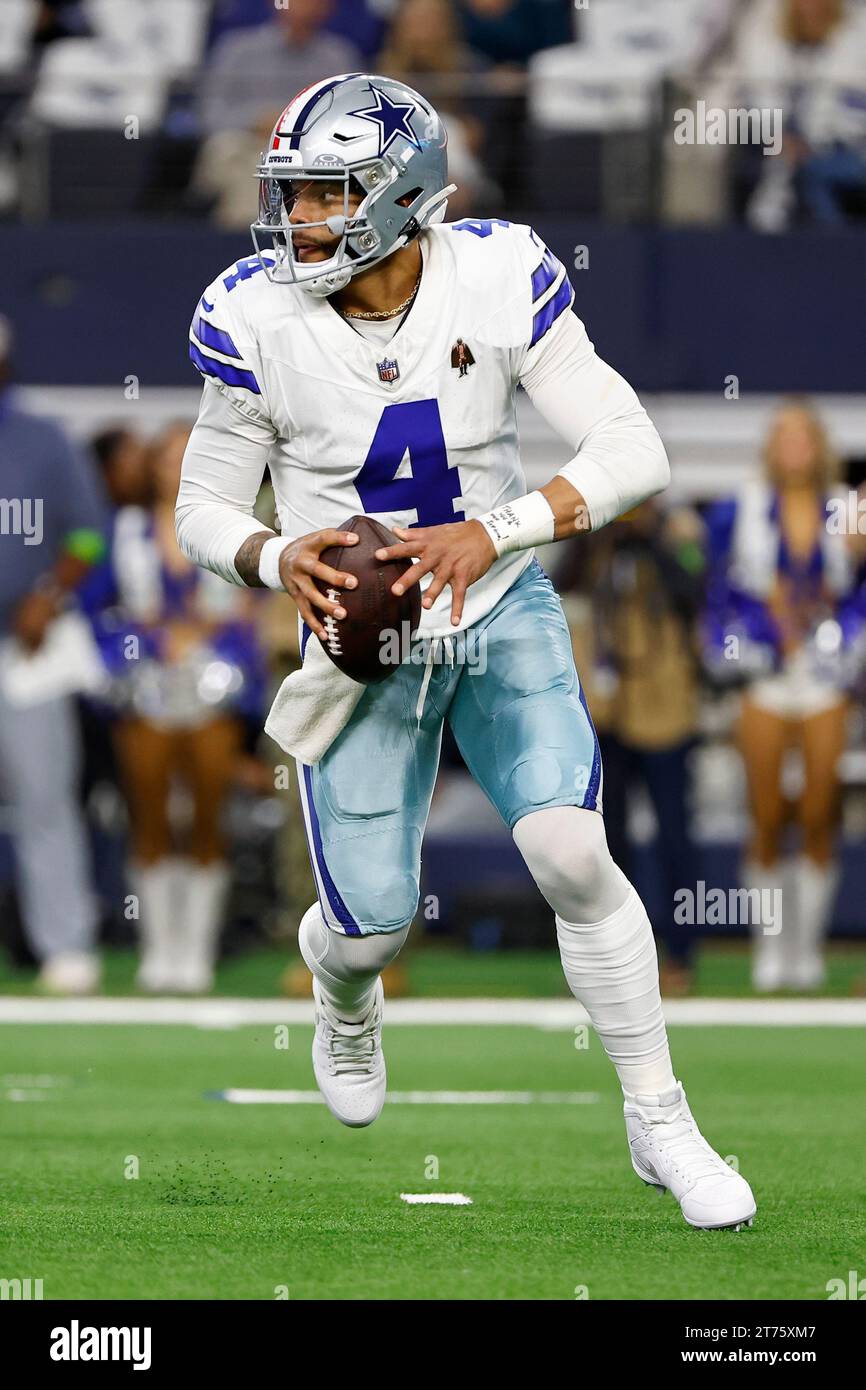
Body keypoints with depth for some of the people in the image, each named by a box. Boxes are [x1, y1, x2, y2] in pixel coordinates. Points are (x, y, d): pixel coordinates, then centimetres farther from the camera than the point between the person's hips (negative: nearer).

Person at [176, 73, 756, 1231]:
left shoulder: (497, 280, -17)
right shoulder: (258, 321, -15)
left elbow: (635, 455, -15)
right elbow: (205, 509, -3)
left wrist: (494, 533, -27)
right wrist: (277, 560, -26)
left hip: (502, 615, -1)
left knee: (572, 853, -18)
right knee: (373, 920, -2)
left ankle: (660, 1125, -1)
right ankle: (346, 1002, 39)